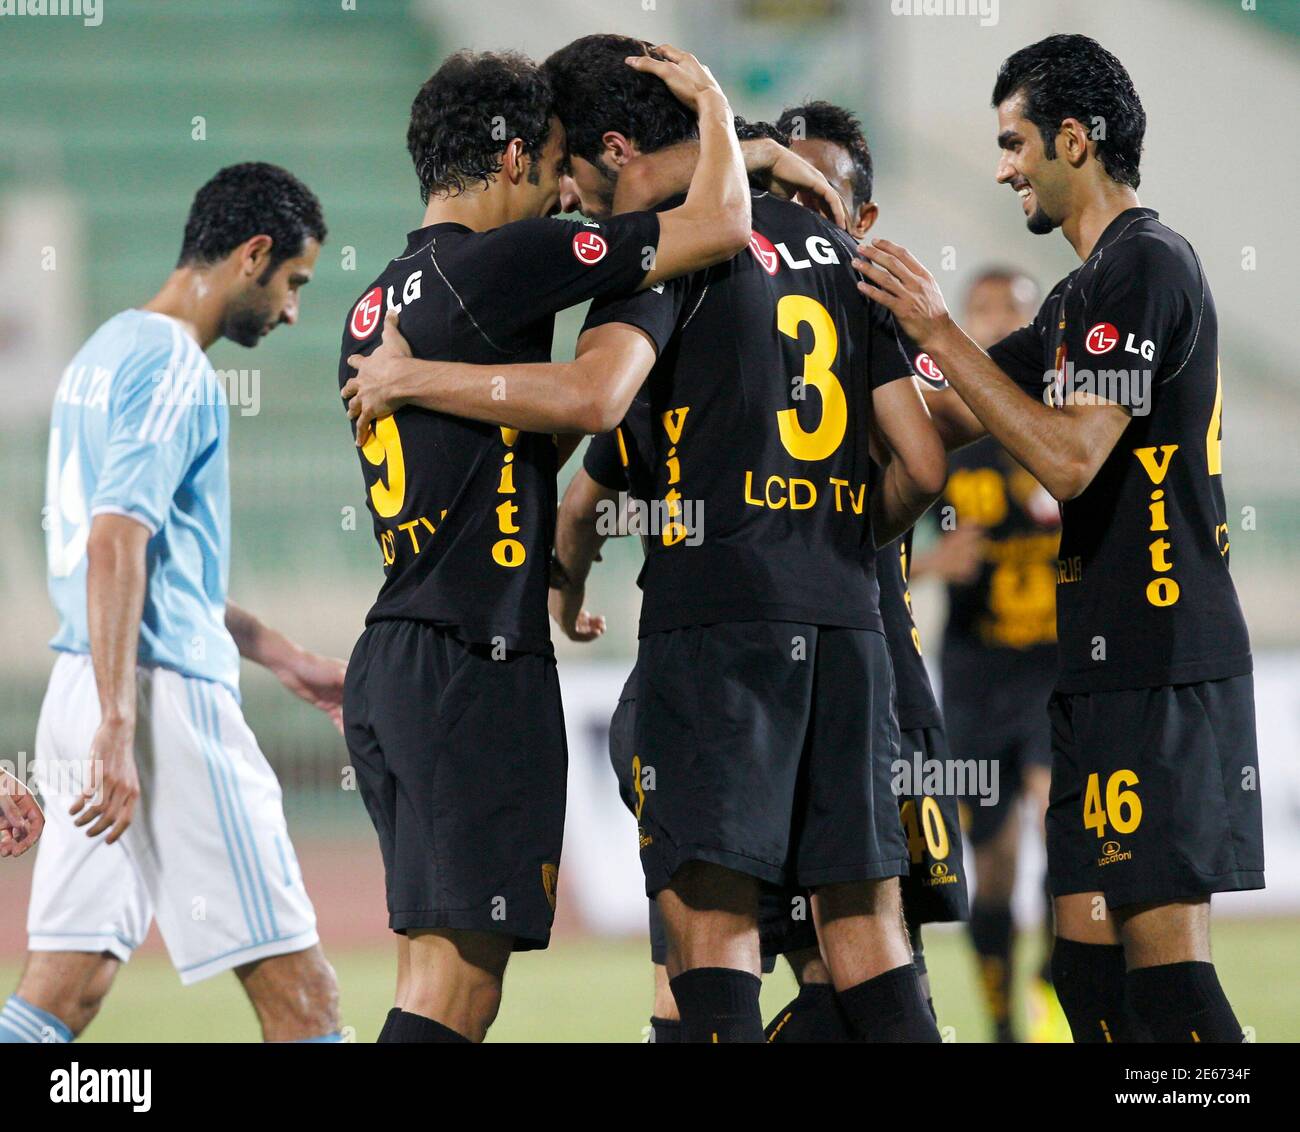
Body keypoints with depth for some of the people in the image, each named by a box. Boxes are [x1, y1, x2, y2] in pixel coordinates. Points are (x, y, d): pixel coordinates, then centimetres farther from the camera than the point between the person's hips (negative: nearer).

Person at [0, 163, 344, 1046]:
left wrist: (287, 659, 31)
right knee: (300, 996, -5)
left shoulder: (104, 355, 20)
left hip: (86, 699, 9)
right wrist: (117, 731, -25)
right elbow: (115, 543, -20)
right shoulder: (176, 370, -10)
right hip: (167, 699, -9)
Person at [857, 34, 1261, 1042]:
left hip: (1159, 673, -10)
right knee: (1089, 951, 9)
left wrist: (937, 331, -15)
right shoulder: (1092, 287, 21)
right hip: (1110, 667, 10)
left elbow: (1069, 458, -20)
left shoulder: (1144, 265, -11)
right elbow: (950, 423, 27)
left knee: (1163, 948, -13)